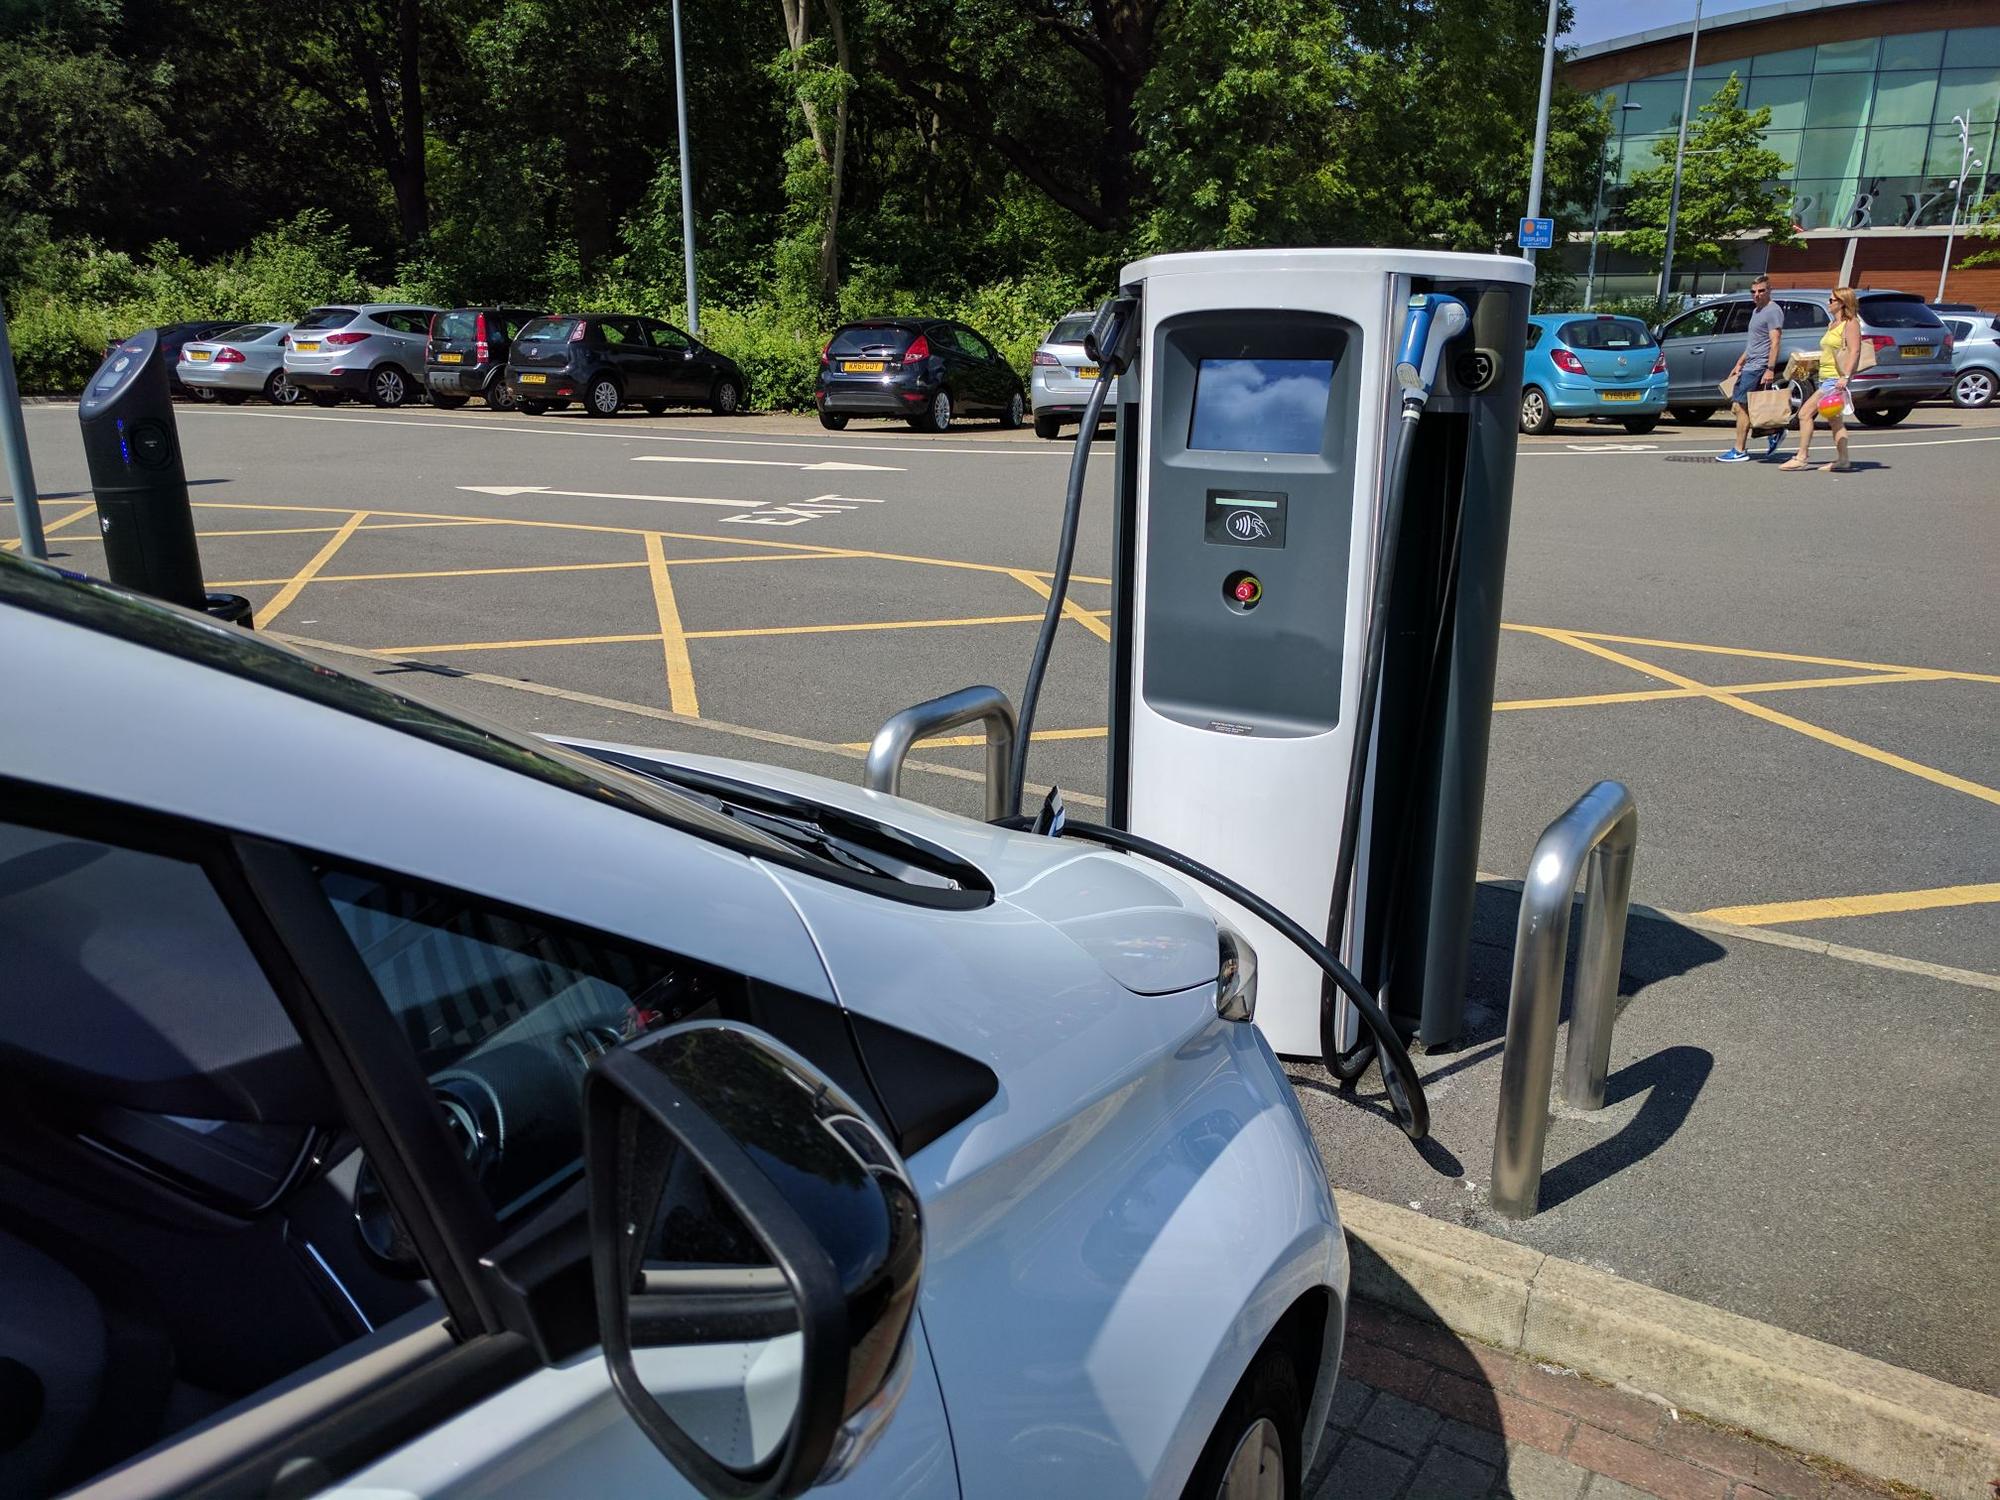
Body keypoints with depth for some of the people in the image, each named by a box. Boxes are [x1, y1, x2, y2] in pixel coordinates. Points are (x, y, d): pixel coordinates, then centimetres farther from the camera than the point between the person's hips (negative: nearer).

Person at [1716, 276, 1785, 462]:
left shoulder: (1773, 311, -10)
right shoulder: (1756, 310, 21)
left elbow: (1774, 342, -18)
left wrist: (1770, 369, -25)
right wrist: (1739, 364, 27)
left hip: (1758, 367, -10)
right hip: (1749, 366, 10)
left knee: (1741, 407, -11)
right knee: (1737, 407, 9)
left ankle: (1740, 451, -7)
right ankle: (1775, 431, 16)